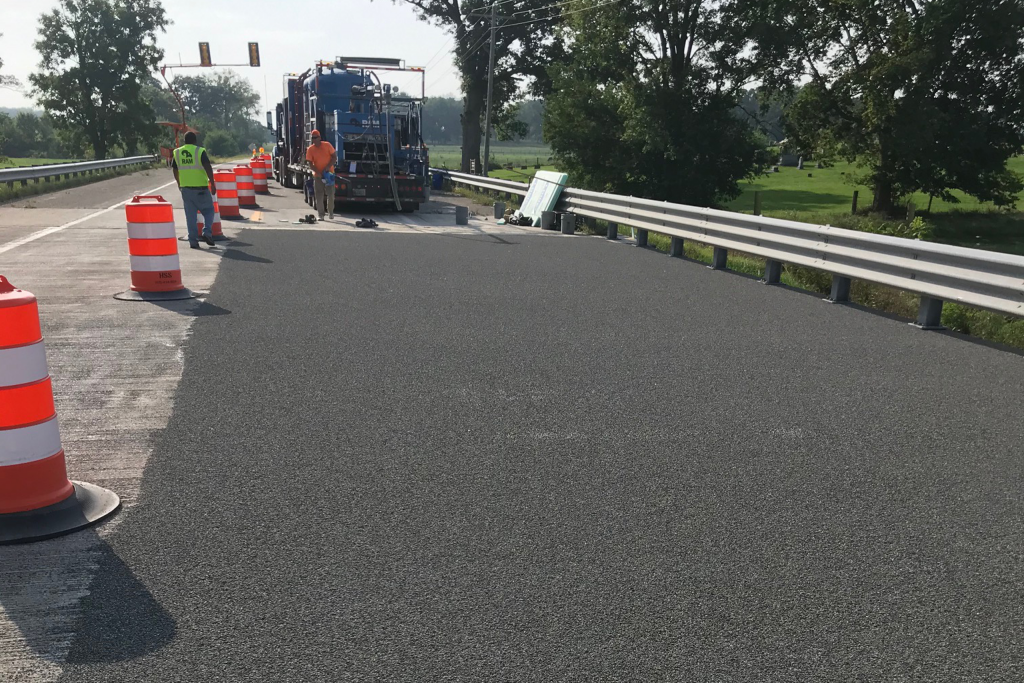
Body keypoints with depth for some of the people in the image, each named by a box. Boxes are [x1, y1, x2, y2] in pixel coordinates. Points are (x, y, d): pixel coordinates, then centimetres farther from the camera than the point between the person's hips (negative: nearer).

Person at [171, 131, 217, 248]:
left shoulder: (177, 152, 8)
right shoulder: (200, 151, -6)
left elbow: (175, 170, 17)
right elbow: (208, 167, -17)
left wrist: (179, 183, 31)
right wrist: (212, 184, -16)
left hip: (185, 189, 4)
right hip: (201, 188, -4)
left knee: (190, 215, 8)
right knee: (208, 211, 12)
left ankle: (193, 241, 7)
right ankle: (207, 233, -7)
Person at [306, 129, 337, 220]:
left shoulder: (327, 145, -3)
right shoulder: (310, 149, -2)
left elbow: (334, 157, -2)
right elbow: (310, 163, -4)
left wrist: (328, 166, -14)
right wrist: (318, 172, -18)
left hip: (329, 173, 0)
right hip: (318, 175, 0)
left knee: (330, 194, 4)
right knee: (319, 196, -2)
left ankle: (331, 212, 19)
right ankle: (320, 215, 2)